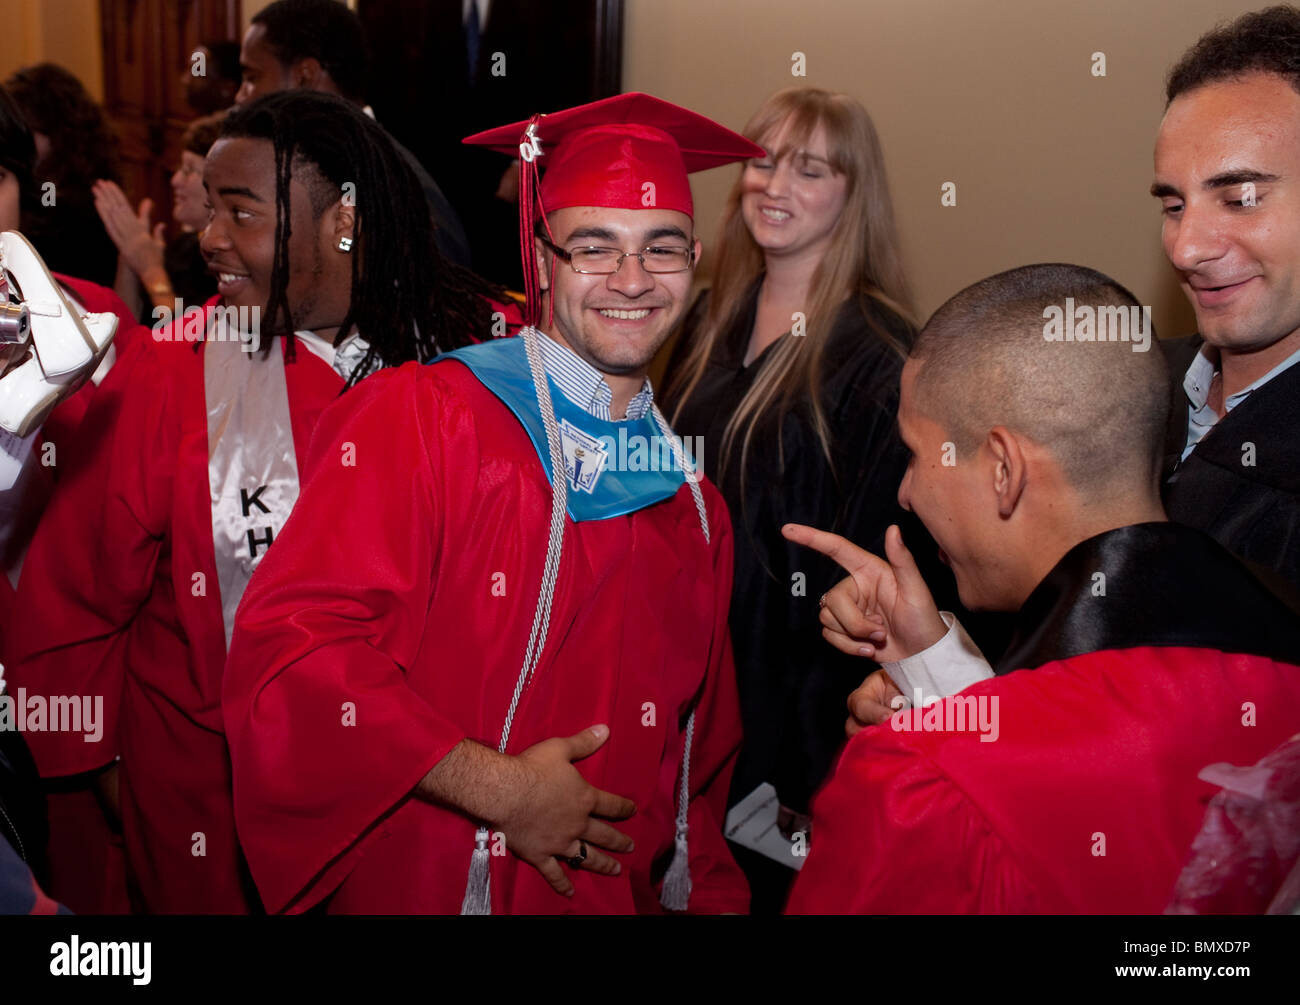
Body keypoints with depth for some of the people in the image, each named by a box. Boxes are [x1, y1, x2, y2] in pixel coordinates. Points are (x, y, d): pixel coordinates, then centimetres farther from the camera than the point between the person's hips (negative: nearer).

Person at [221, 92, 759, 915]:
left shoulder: (693, 501, 4)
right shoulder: (418, 419, -12)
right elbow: (291, 650, -21)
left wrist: (709, 894, 4)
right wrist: (496, 789, -21)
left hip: (628, 893, 5)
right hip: (427, 888, -4)